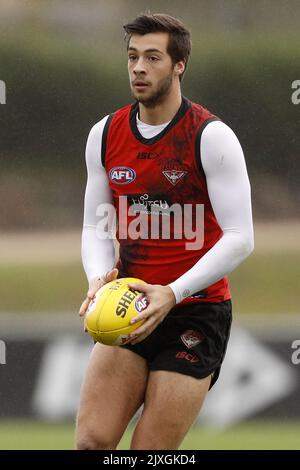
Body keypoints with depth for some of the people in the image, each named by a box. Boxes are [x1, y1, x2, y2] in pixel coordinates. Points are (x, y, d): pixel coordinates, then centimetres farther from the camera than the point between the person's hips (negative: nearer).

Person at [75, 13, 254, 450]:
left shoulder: (211, 136, -10)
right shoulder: (105, 135, 6)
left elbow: (240, 238, -14)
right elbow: (95, 225, 13)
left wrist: (173, 293, -24)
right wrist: (99, 279, -9)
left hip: (196, 312, -4)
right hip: (129, 309, 4)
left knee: (150, 451, -7)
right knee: (92, 440, -11)